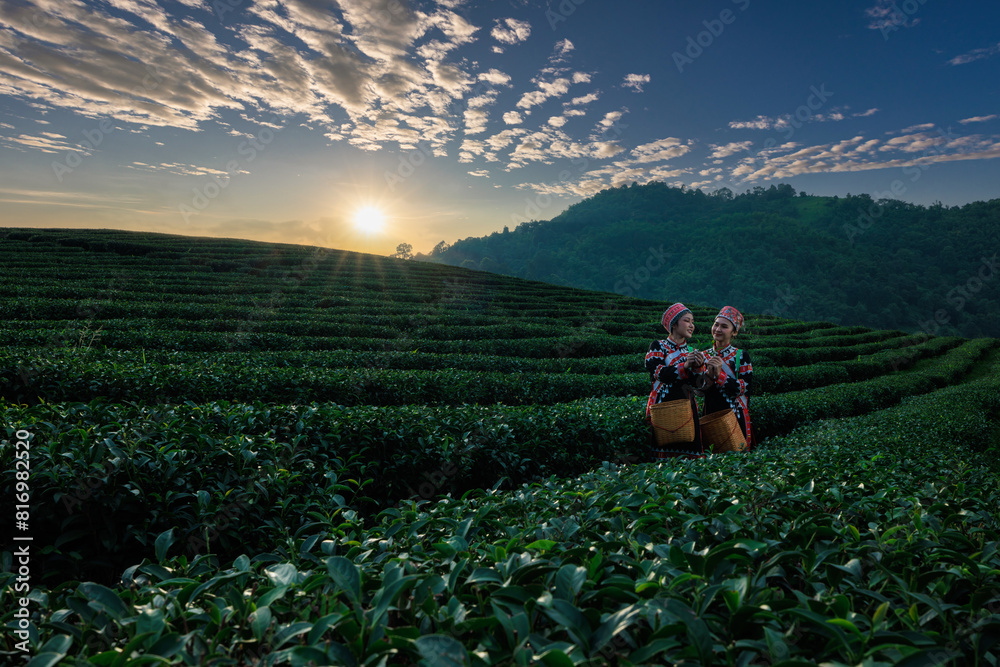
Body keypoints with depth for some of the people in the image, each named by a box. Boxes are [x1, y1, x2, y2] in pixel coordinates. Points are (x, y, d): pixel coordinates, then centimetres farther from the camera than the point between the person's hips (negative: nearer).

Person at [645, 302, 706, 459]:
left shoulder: (691, 351, 16)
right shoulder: (657, 346, 1)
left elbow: (697, 382, 7)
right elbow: (658, 373, -14)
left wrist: (699, 367, -13)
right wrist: (685, 366, -21)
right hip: (664, 404, -4)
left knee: (689, 449, 0)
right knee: (665, 449, -6)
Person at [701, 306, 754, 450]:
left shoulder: (741, 355, -3)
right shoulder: (705, 356, 7)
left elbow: (747, 387, -11)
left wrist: (720, 374, -20)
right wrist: (709, 375, -15)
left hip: (735, 415, -3)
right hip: (710, 414, 3)